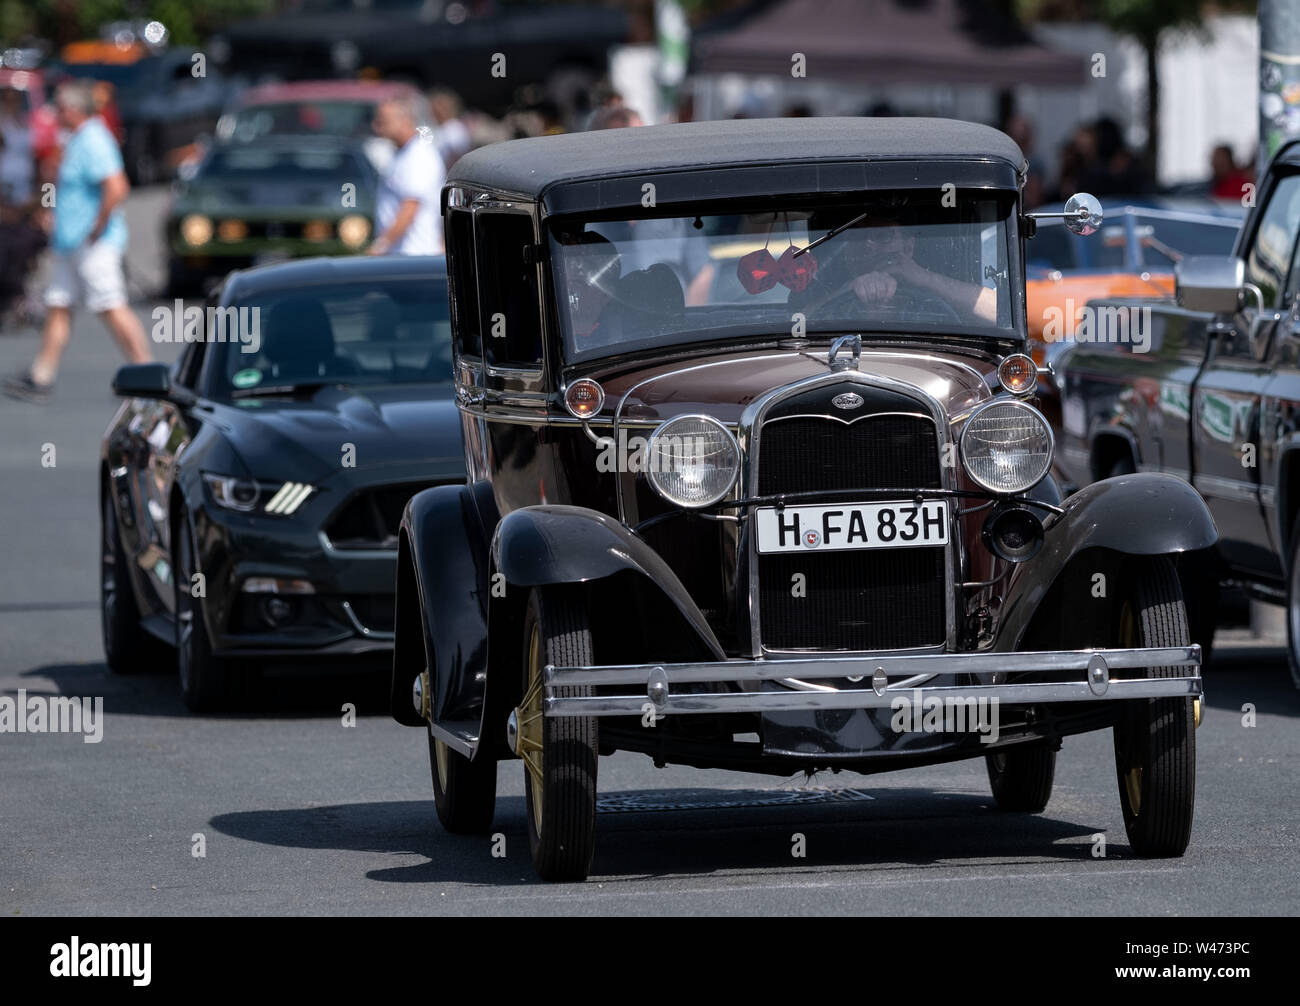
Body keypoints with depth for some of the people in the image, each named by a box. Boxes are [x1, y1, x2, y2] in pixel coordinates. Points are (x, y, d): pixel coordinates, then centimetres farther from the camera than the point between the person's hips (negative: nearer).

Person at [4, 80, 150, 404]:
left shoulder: (94, 142, -18)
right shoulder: (80, 139, 15)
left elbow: (116, 189, -28)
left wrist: (97, 230, -22)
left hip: (94, 244, -11)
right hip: (70, 244, 11)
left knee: (112, 309, -8)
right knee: (57, 307, 10)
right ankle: (39, 379, 12)